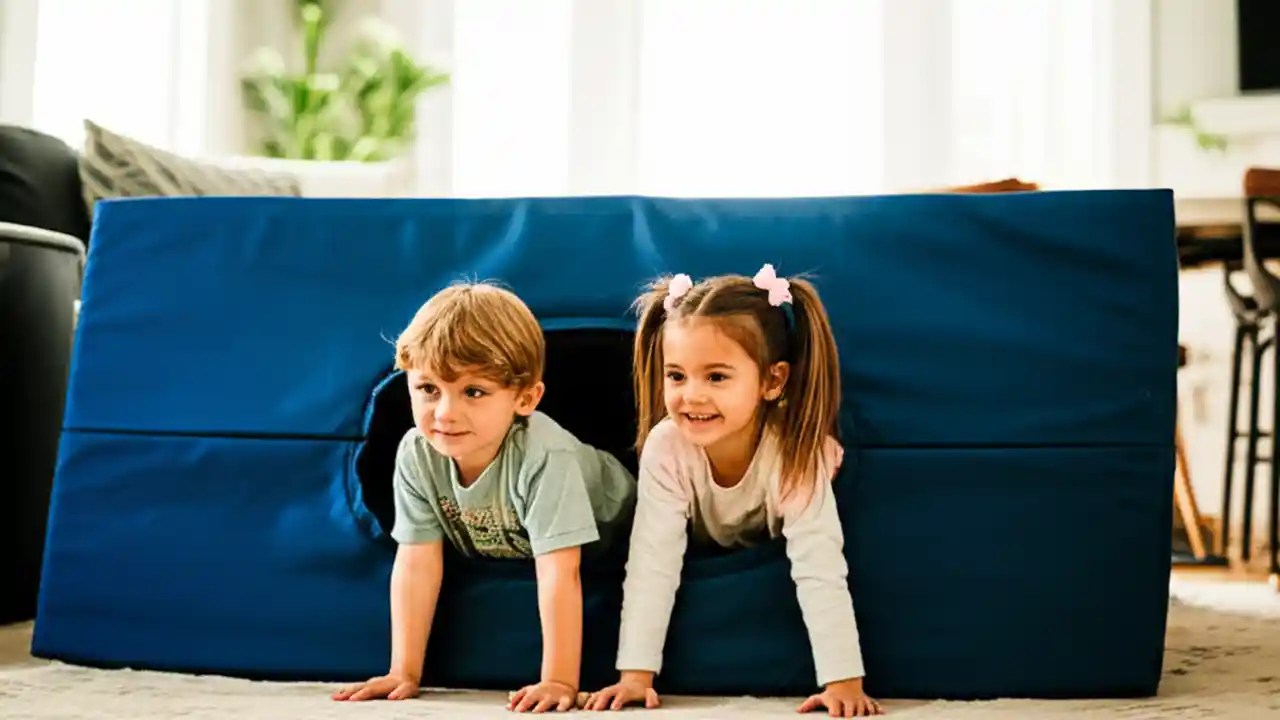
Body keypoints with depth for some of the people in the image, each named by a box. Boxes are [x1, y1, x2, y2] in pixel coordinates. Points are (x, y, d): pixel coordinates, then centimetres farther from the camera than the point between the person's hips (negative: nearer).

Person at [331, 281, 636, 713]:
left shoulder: (544, 456, -44)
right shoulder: (416, 453, -29)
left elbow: (559, 575, -44)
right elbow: (416, 563, -24)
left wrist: (560, 681, -46)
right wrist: (404, 672, -25)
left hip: (606, 547, -4)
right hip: (498, 554, 5)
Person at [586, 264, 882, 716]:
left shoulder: (795, 452, -39)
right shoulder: (665, 447, -35)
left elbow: (821, 572, -40)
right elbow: (651, 563, -34)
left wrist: (845, 682, -46)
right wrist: (635, 675, -38)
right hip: (702, 557, 1)